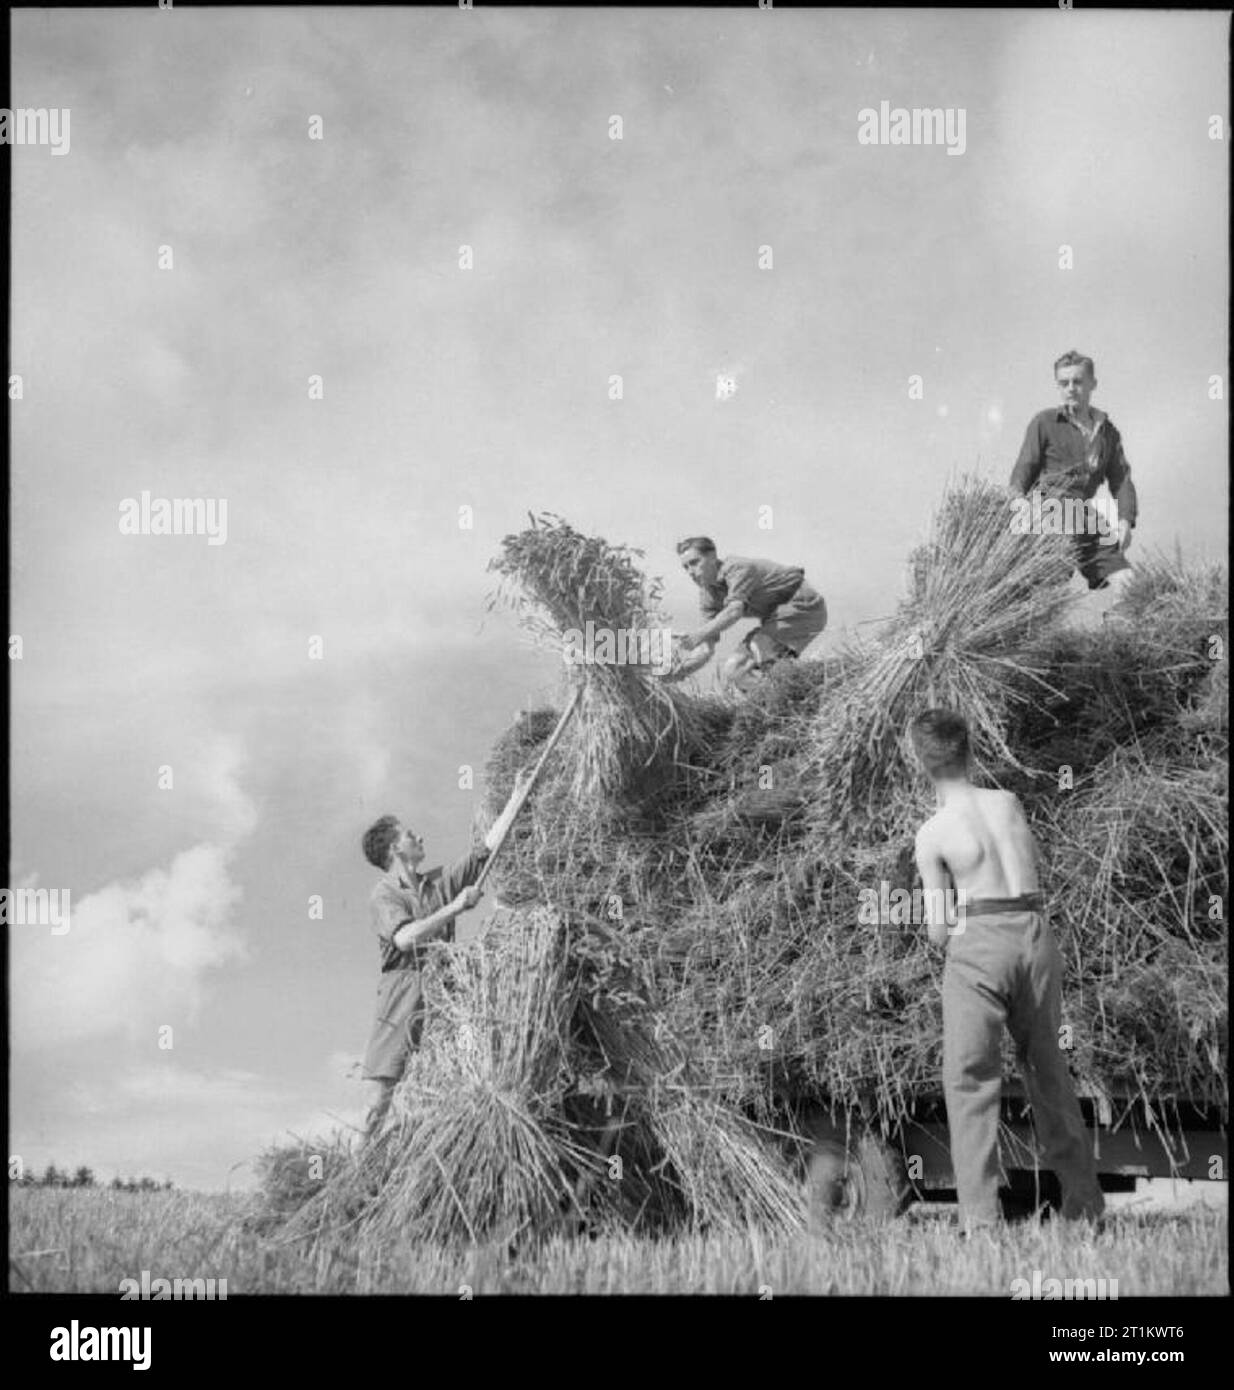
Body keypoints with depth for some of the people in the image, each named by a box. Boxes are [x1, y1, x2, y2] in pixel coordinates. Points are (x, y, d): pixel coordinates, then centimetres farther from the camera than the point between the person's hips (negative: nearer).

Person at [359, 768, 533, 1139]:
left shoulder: (440, 882, 16)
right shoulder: (384, 893, -1)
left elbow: (487, 848, 20)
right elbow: (405, 937, -18)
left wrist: (517, 797, 21)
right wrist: (454, 907, -15)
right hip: (403, 989, -5)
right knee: (382, 1087, -8)